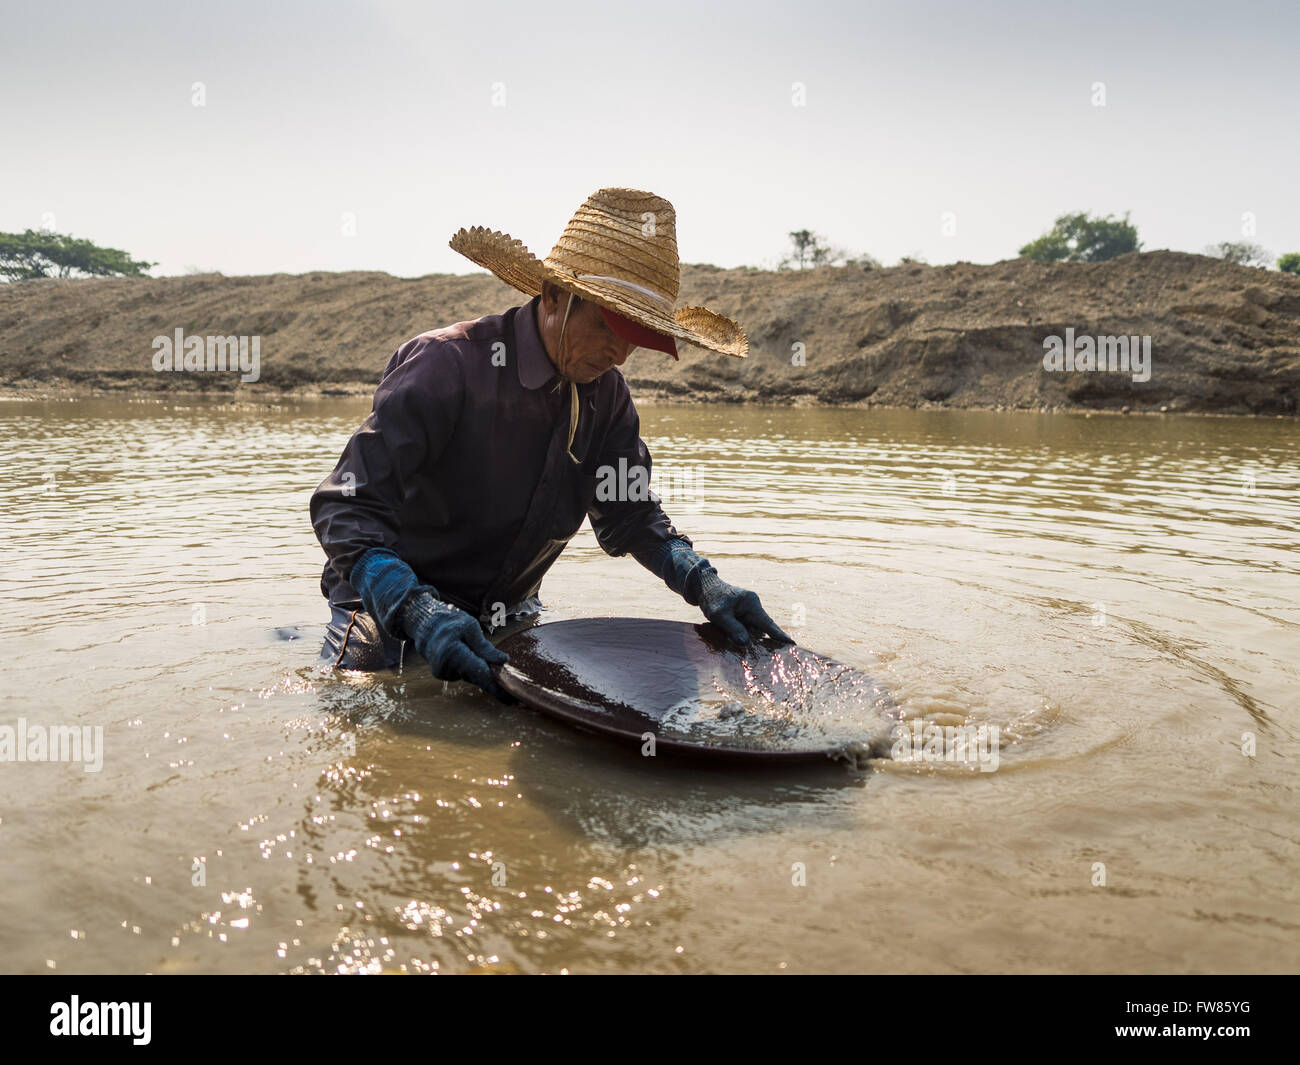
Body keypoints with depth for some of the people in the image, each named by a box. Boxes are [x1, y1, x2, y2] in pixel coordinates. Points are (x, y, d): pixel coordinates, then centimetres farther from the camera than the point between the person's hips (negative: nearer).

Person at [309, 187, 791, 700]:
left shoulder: (606, 395, -5)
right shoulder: (446, 365, -25)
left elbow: (629, 514, 7)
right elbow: (346, 509, -28)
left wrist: (703, 583, -11)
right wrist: (419, 612, -43)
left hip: (507, 616, 6)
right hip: (390, 612, -5)